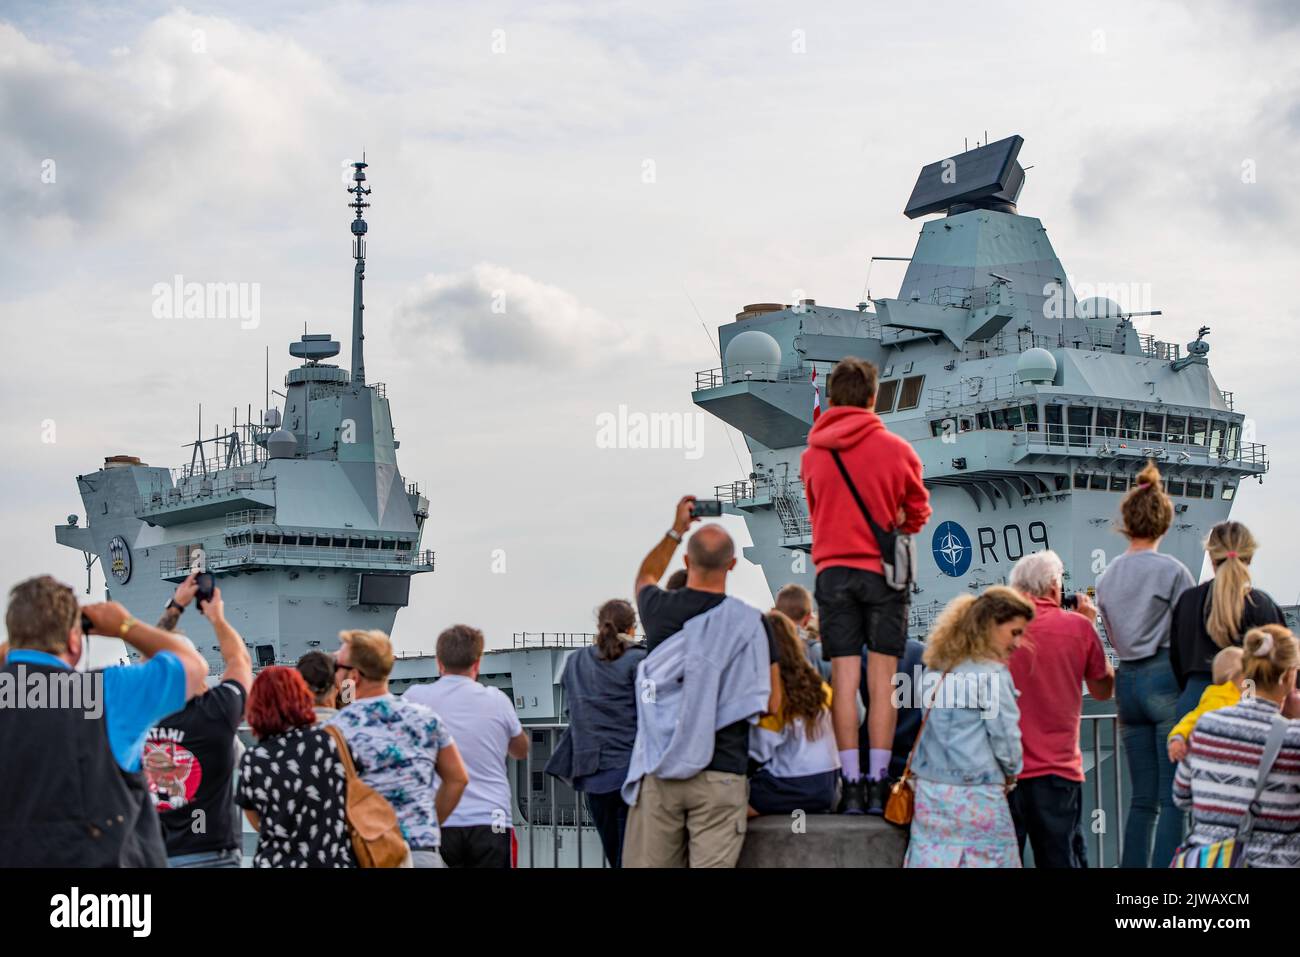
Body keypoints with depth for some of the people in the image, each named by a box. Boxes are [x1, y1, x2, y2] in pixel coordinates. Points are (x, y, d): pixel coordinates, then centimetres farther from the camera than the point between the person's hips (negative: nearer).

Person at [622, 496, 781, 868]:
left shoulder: (660, 610, 2)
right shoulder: (750, 623, -5)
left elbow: (644, 577, 29)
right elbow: (772, 705, 0)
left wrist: (675, 531, 36)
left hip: (658, 772, 2)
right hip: (720, 774, -2)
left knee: (649, 864, 7)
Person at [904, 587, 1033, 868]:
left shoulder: (938, 666, 11)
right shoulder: (991, 674, -12)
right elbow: (1005, 737, -8)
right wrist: (1011, 774, 11)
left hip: (930, 792, 7)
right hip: (974, 796, -7)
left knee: (931, 861, 5)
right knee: (992, 861, 1)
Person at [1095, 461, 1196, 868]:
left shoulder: (1107, 575, 12)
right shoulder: (1172, 571, -7)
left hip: (1127, 682, 6)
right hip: (1166, 680, -6)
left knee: (1142, 797, 12)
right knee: (1174, 798, -5)